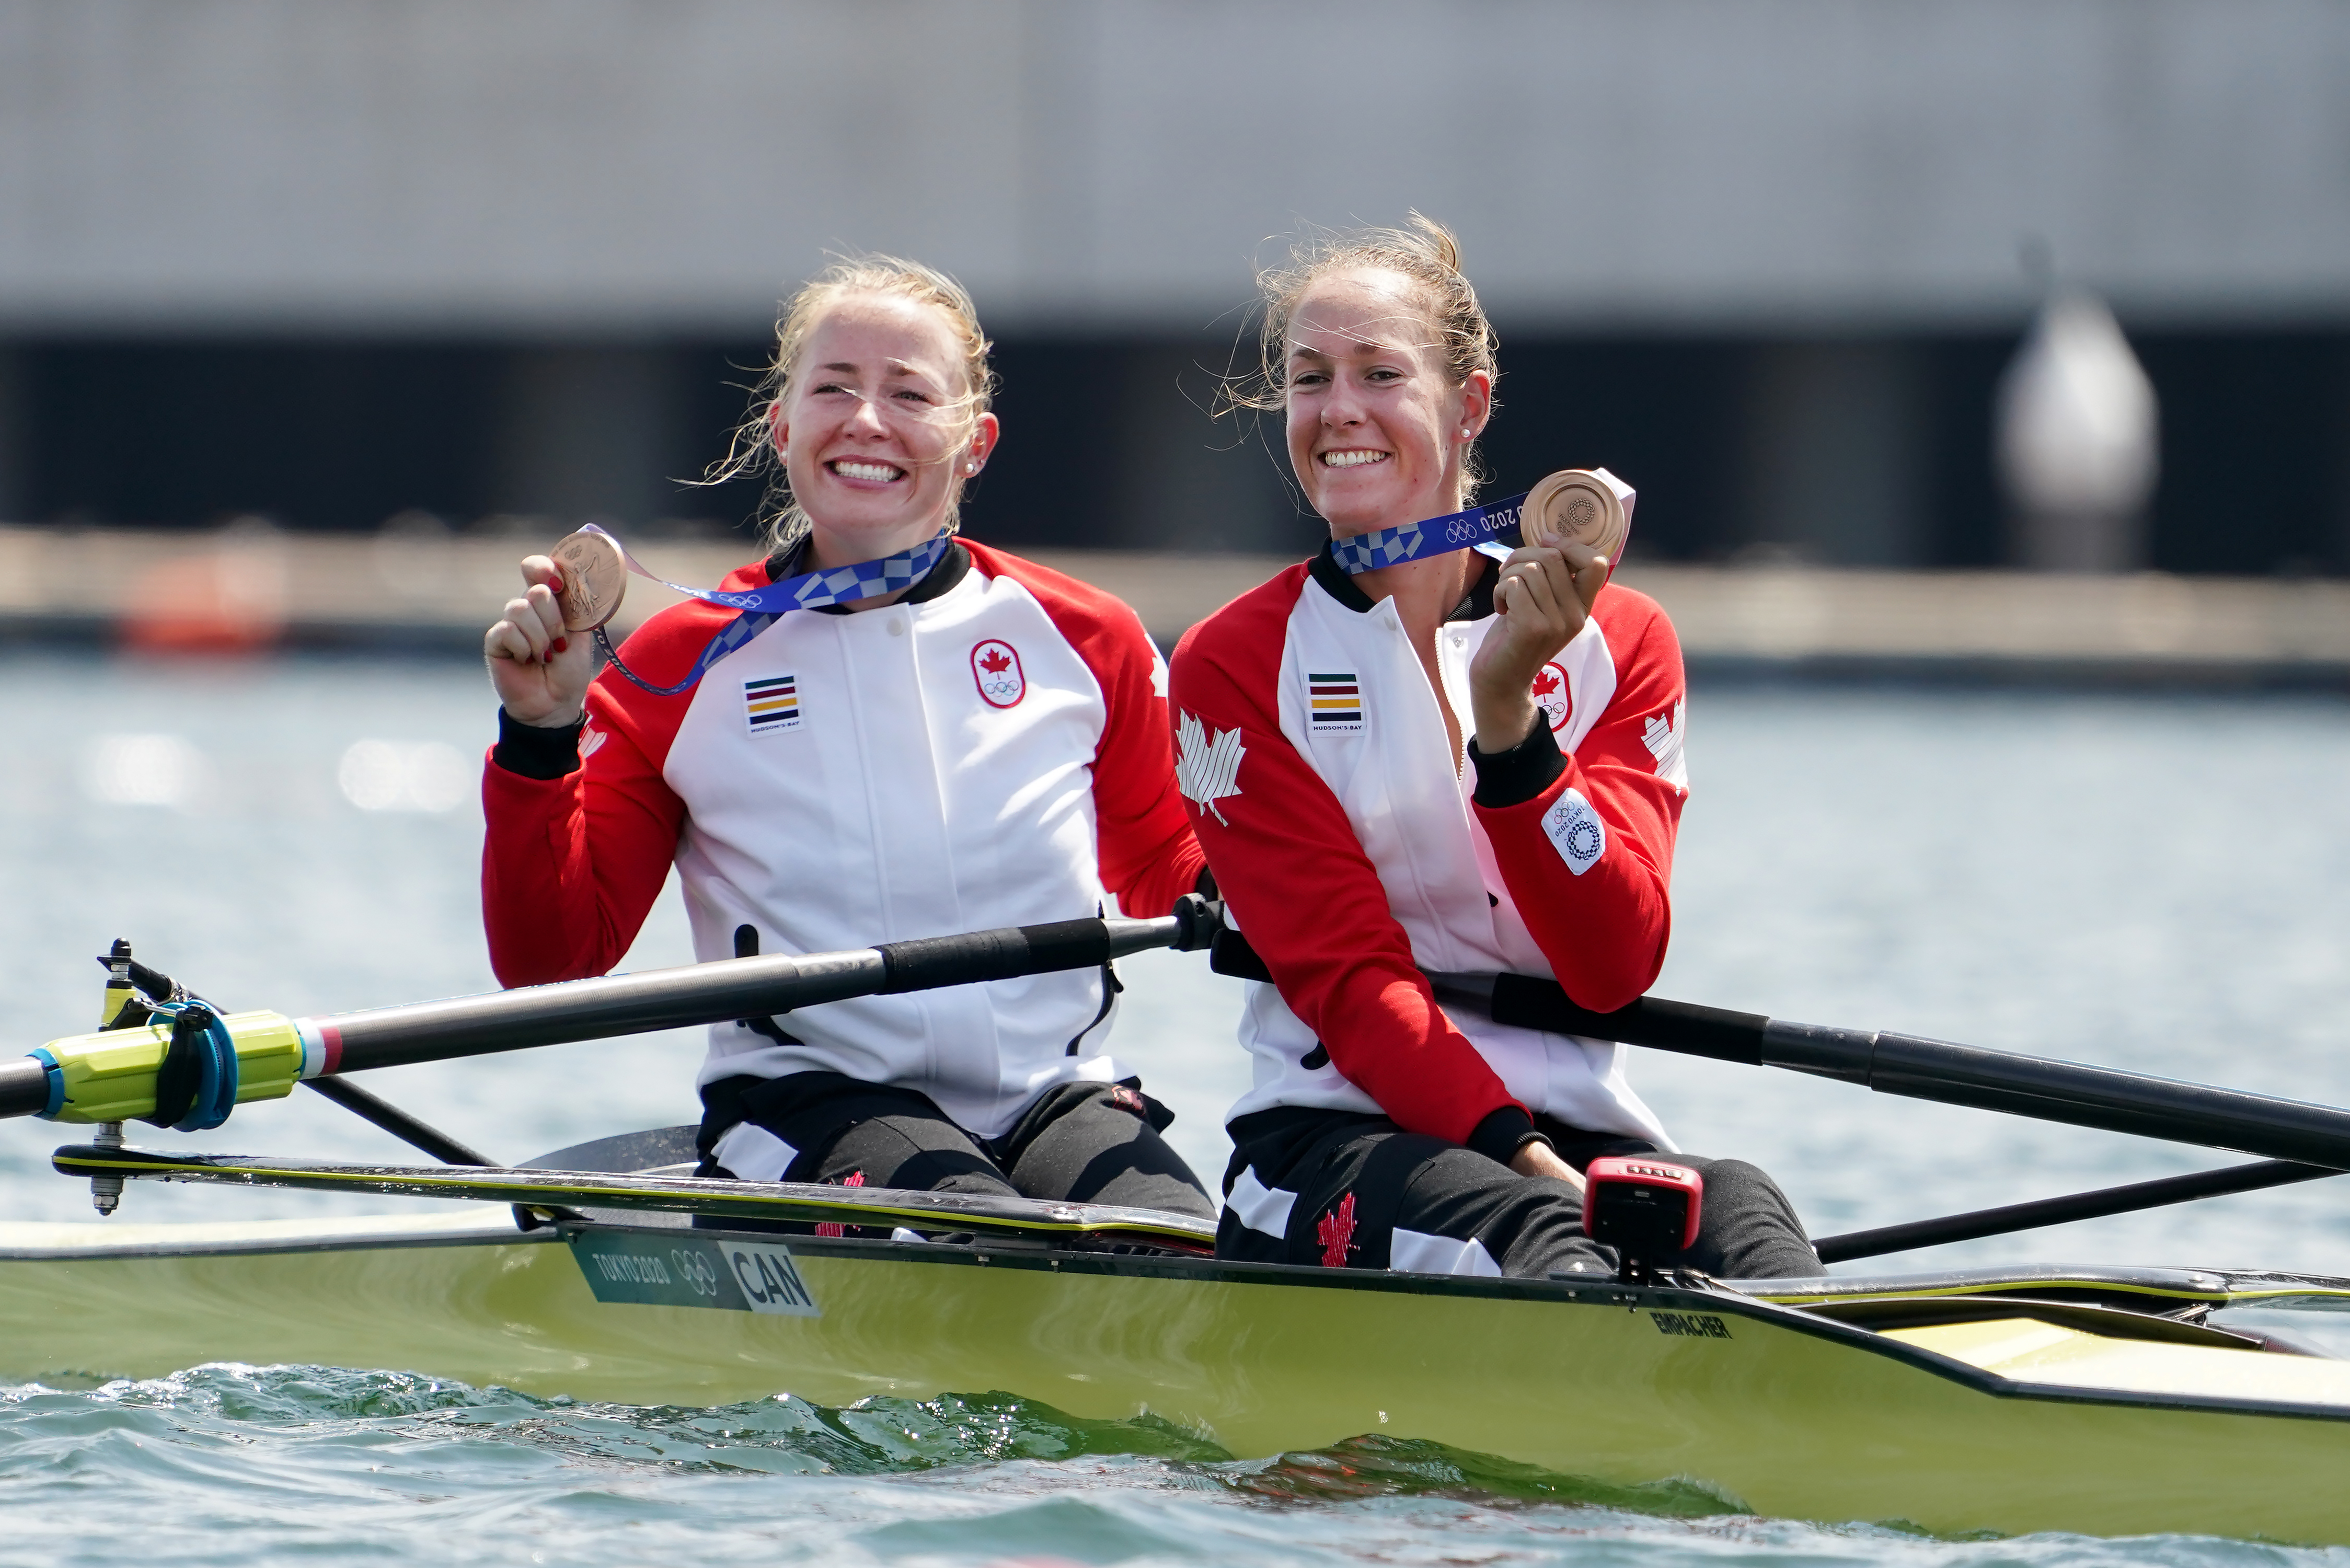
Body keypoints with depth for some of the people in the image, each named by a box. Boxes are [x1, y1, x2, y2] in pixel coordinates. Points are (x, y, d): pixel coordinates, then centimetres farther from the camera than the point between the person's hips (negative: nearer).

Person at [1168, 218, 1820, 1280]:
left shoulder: (1619, 643, 12)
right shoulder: (1233, 669, 6)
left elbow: (1614, 969, -2)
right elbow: (1347, 979, -5)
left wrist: (1508, 712, -15)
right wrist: (1526, 1161, -22)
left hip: (1582, 1130, 2)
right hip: (1339, 1139, -2)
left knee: (1739, 1220, -34)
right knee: (1532, 1235, -38)